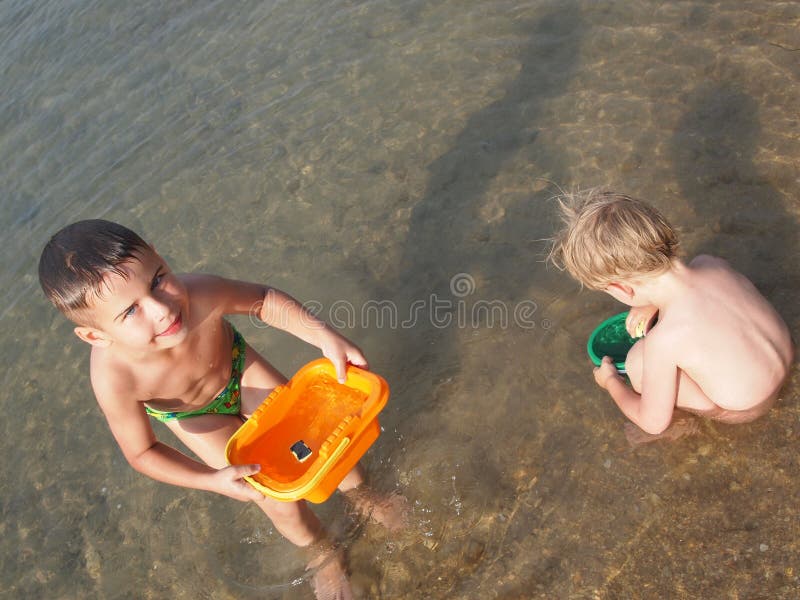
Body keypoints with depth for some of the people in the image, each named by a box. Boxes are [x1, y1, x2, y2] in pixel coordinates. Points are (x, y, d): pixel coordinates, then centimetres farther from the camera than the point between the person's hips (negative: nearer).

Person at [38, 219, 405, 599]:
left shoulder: (200, 293, -42)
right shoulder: (114, 378, -42)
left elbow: (262, 299, -20)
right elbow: (141, 452, -23)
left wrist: (323, 335, -32)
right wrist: (213, 480, -34)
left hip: (237, 366, 2)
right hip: (192, 416, -1)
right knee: (282, 503, 0)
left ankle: (360, 495, 38)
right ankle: (322, 555, 36)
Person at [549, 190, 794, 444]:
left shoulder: (663, 341, -34)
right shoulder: (711, 263, -19)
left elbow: (653, 422, -17)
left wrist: (611, 382, 0)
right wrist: (652, 305, 0)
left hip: (745, 409, -6)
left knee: (637, 362, -10)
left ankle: (681, 421, 15)